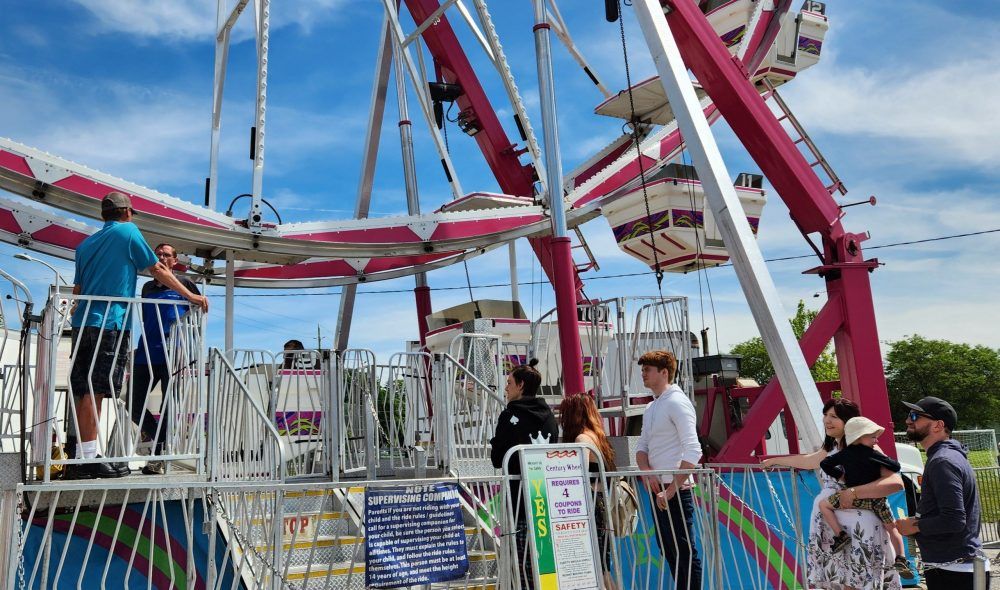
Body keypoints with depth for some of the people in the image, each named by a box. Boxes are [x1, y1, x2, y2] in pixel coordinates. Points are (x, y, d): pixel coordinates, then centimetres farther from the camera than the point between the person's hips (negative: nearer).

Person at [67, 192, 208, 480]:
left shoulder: (86, 244, 22)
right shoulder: (128, 231, 3)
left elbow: (77, 289, 23)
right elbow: (158, 270, 2)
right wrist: (191, 295, 7)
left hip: (83, 323, 7)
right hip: (111, 323, -7)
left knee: (83, 391, 6)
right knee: (96, 391, -10)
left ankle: (79, 460, 7)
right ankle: (87, 458, -12)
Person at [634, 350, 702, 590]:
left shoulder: (677, 402, -13)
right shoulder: (651, 408, 15)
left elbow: (693, 452, -20)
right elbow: (642, 447, 17)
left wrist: (671, 490, -21)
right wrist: (646, 471, -5)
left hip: (675, 490, -9)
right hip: (657, 489, 9)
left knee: (684, 550, -4)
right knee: (668, 549, 15)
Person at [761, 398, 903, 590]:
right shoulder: (831, 448, 13)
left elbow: (896, 482, -23)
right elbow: (806, 460, 33)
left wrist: (853, 493, -29)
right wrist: (774, 460, 44)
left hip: (858, 528, -7)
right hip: (829, 527, 7)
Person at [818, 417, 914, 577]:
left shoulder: (845, 453, 3)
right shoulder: (872, 454, -4)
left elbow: (825, 464, 3)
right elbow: (895, 467, -5)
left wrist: (840, 476, 12)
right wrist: (885, 459, 15)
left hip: (854, 497, -1)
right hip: (877, 499, 1)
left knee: (823, 504, 12)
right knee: (892, 527, 21)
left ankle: (840, 535, -3)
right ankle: (900, 559, 9)